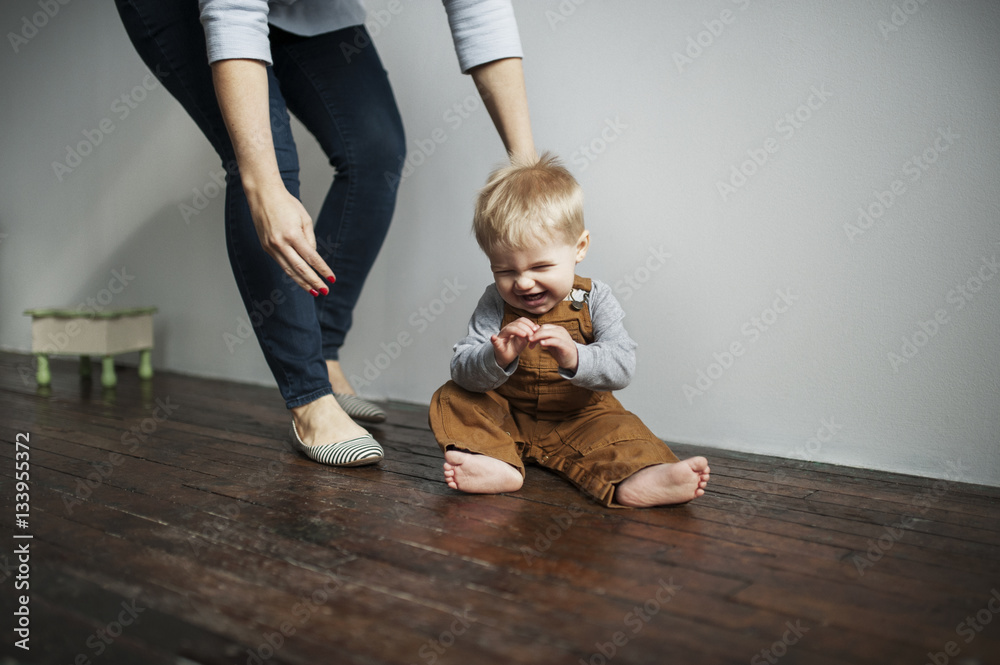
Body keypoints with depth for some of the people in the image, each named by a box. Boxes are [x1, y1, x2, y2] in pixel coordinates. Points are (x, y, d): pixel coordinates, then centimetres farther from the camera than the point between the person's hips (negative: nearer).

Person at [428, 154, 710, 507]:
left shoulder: (594, 299, -12)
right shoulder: (495, 304, -10)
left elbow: (622, 367, -23)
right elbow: (462, 371, -18)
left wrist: (574, 358, -44)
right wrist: (496, 359, -41)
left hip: (578, 419, -1)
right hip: (505, 418, 2)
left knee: (619, 429, -26)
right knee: (452, 399, -17)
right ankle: (499, 466, -36)